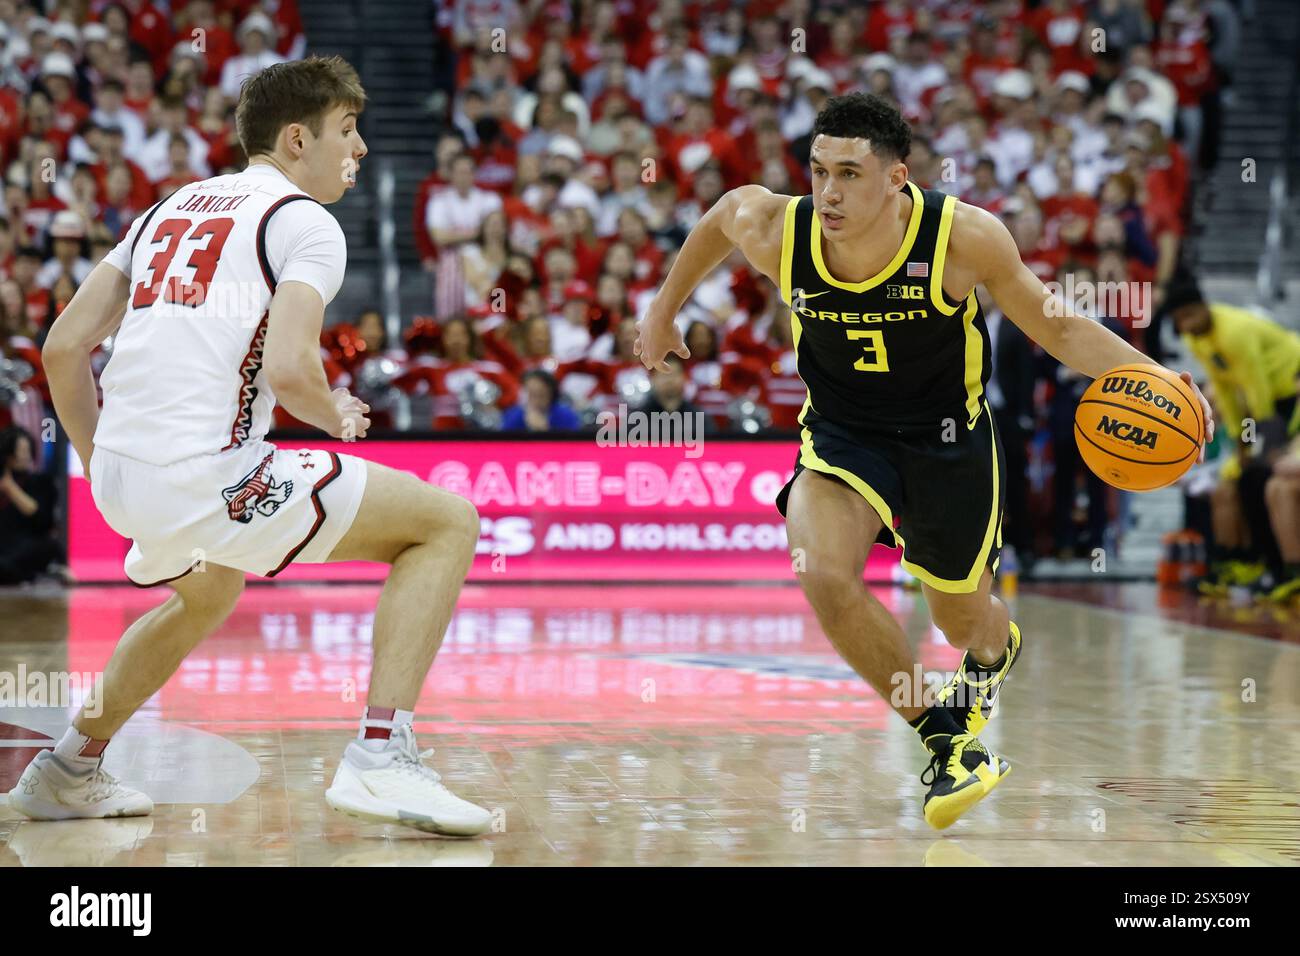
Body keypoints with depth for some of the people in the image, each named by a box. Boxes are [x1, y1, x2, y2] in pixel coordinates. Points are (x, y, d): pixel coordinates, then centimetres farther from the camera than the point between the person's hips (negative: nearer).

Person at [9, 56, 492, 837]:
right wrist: (339, 416, 5)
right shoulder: (306, 223, 0)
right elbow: (289, 367, -17)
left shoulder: (171, 208, 21)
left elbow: (65, 346, 17)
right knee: (447, 522, 0)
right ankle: (380, 759, -11)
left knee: (209, 592, 40)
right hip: (210, 479, -8)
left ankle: (69, 771, 42)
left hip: (121, 477, 8)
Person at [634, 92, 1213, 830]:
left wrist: (1150, 376, -29)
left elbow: (1056, 327, -13)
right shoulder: (774, 232, -22)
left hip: (947, 438, -1)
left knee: (963, 621, 15)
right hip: (843, 437, 1)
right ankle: (946, 739, -8)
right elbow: (725, 211, 3)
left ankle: (997, 647, 59)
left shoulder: (965, 237, -27)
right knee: (824, 574, -28)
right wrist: (665, 309, 16)